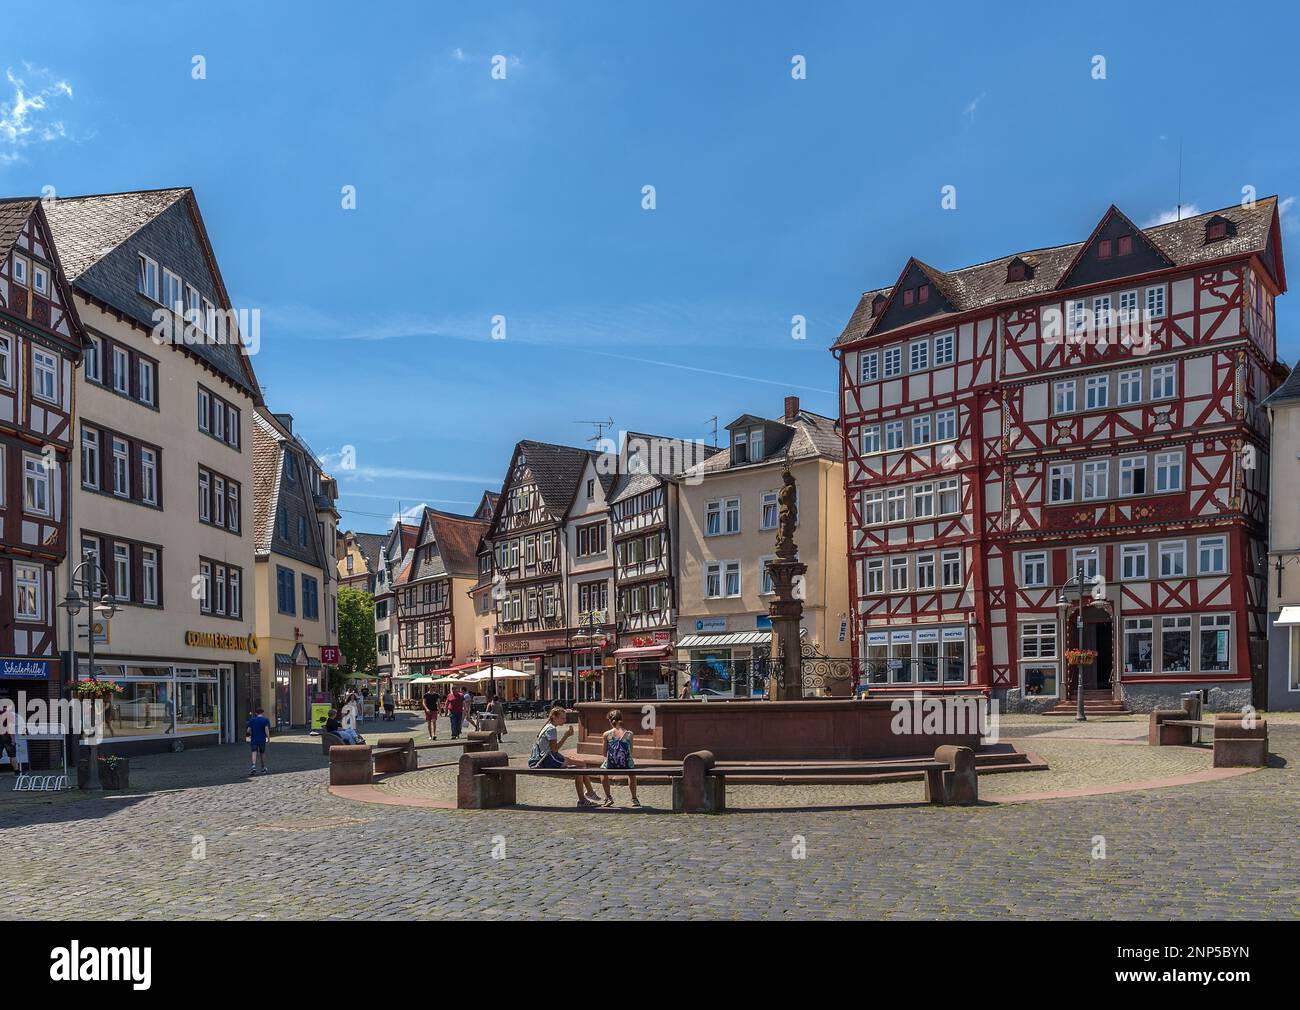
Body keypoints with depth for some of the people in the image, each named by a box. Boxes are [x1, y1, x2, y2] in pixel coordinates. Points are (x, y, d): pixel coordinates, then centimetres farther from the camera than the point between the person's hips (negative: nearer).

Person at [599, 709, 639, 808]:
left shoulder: (607, 734, -3)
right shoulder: (629, 734, -1)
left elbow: (605, 753, 7)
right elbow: (630, 752, 8)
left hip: (611, 765, -1)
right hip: (626, 764, 1)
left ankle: (608, 797, 35)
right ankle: (634, 799, 38)